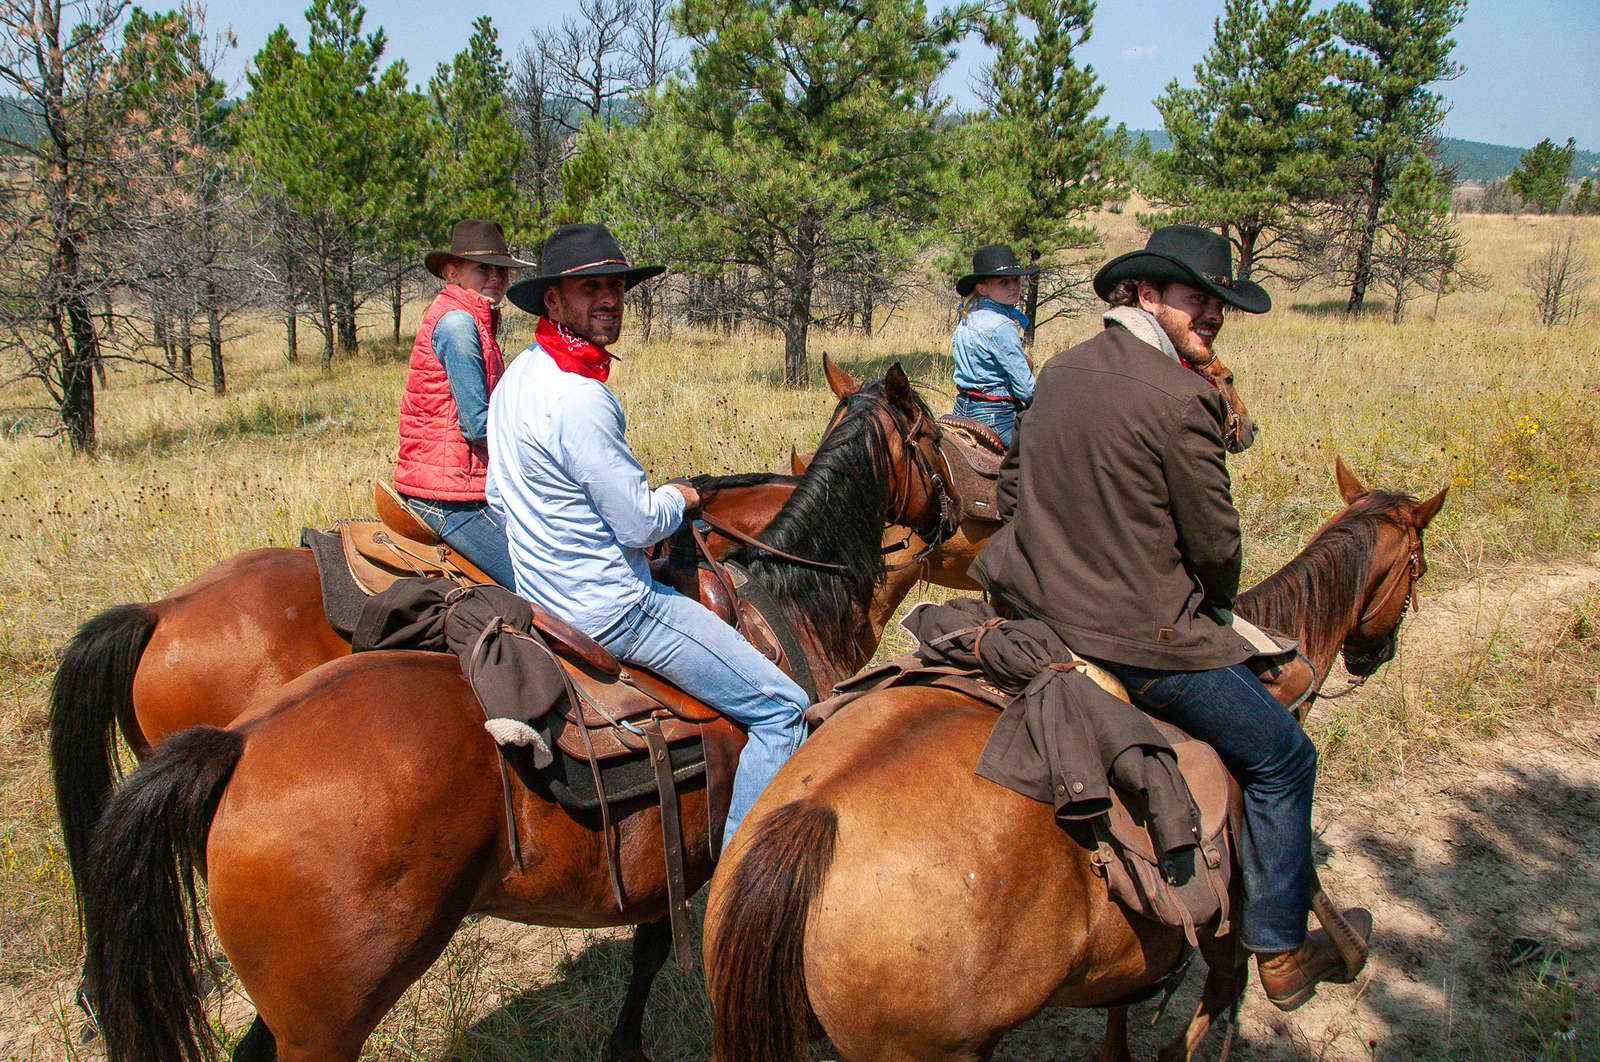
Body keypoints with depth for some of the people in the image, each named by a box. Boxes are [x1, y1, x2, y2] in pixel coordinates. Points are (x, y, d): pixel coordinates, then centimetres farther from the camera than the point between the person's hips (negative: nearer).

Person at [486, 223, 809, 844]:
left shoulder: (518, 376, 7)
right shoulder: (580, 399, -26)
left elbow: (500, 498, 17)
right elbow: (642, 525, -21)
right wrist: (678, 498, 0)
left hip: (543, 593, 11)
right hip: (609, 609, -11)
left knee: (698, 600, 34)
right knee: (782, 708, -7)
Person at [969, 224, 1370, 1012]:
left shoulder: (1059, 370, 4)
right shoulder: (1182, 400, -19)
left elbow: (1010, 491, 12)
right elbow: (1216, 546, -11)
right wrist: (1213, 608, 10)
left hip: (1034, 611, 8)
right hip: (1138, 638, -7)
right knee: (1282, 759, 13)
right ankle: (1282, 953, 26)